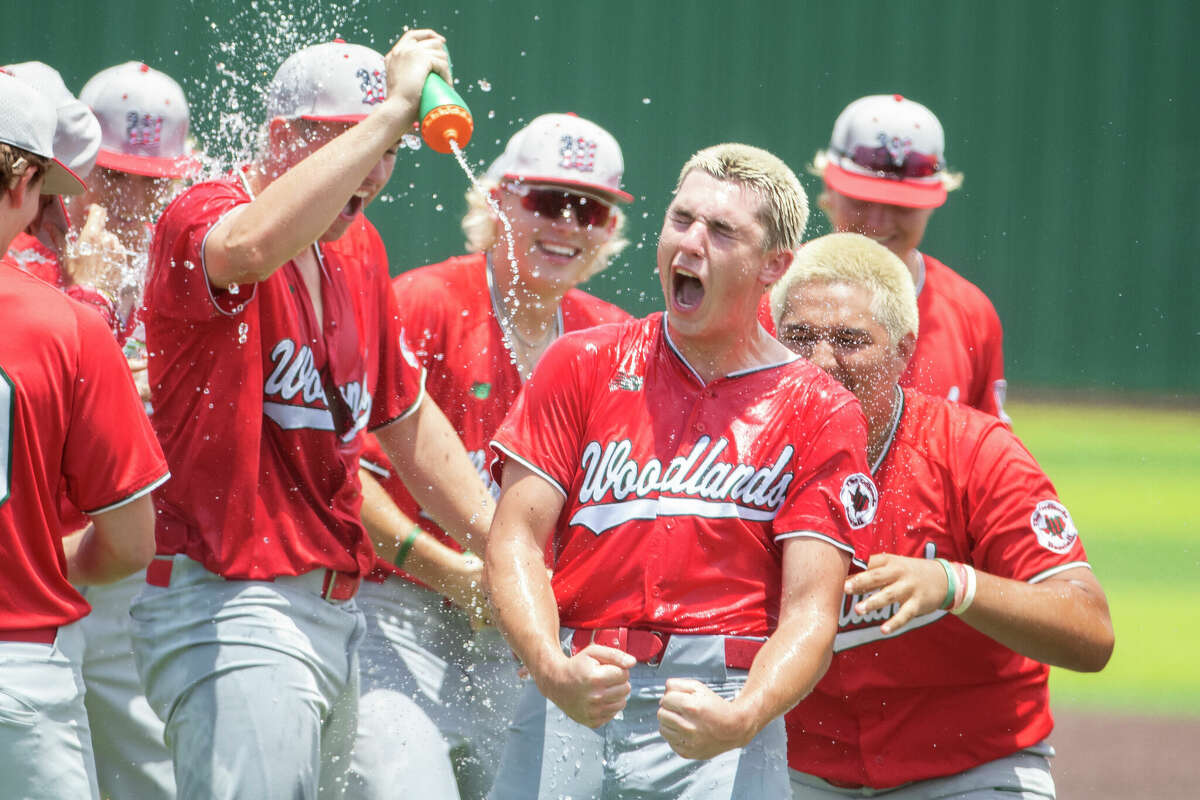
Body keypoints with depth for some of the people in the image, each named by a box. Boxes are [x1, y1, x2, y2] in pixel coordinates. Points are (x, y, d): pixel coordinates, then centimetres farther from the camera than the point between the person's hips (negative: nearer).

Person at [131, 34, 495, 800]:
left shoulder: (359, 248, 16)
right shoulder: (200, 219, -10)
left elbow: (404, 418, 25)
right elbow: (253, 245, -37)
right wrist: (392, 108, -30)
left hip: (336, 612, 9)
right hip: (229, 606, -9)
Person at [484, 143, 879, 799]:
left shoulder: (819, 412, 6)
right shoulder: (582, 364, 11)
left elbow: (810, 610, -2)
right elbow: (514, 541, 3)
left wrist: (739, 720, -21)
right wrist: (554, 670, -15)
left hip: (722, 702, -2)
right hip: (566, 703, 2)